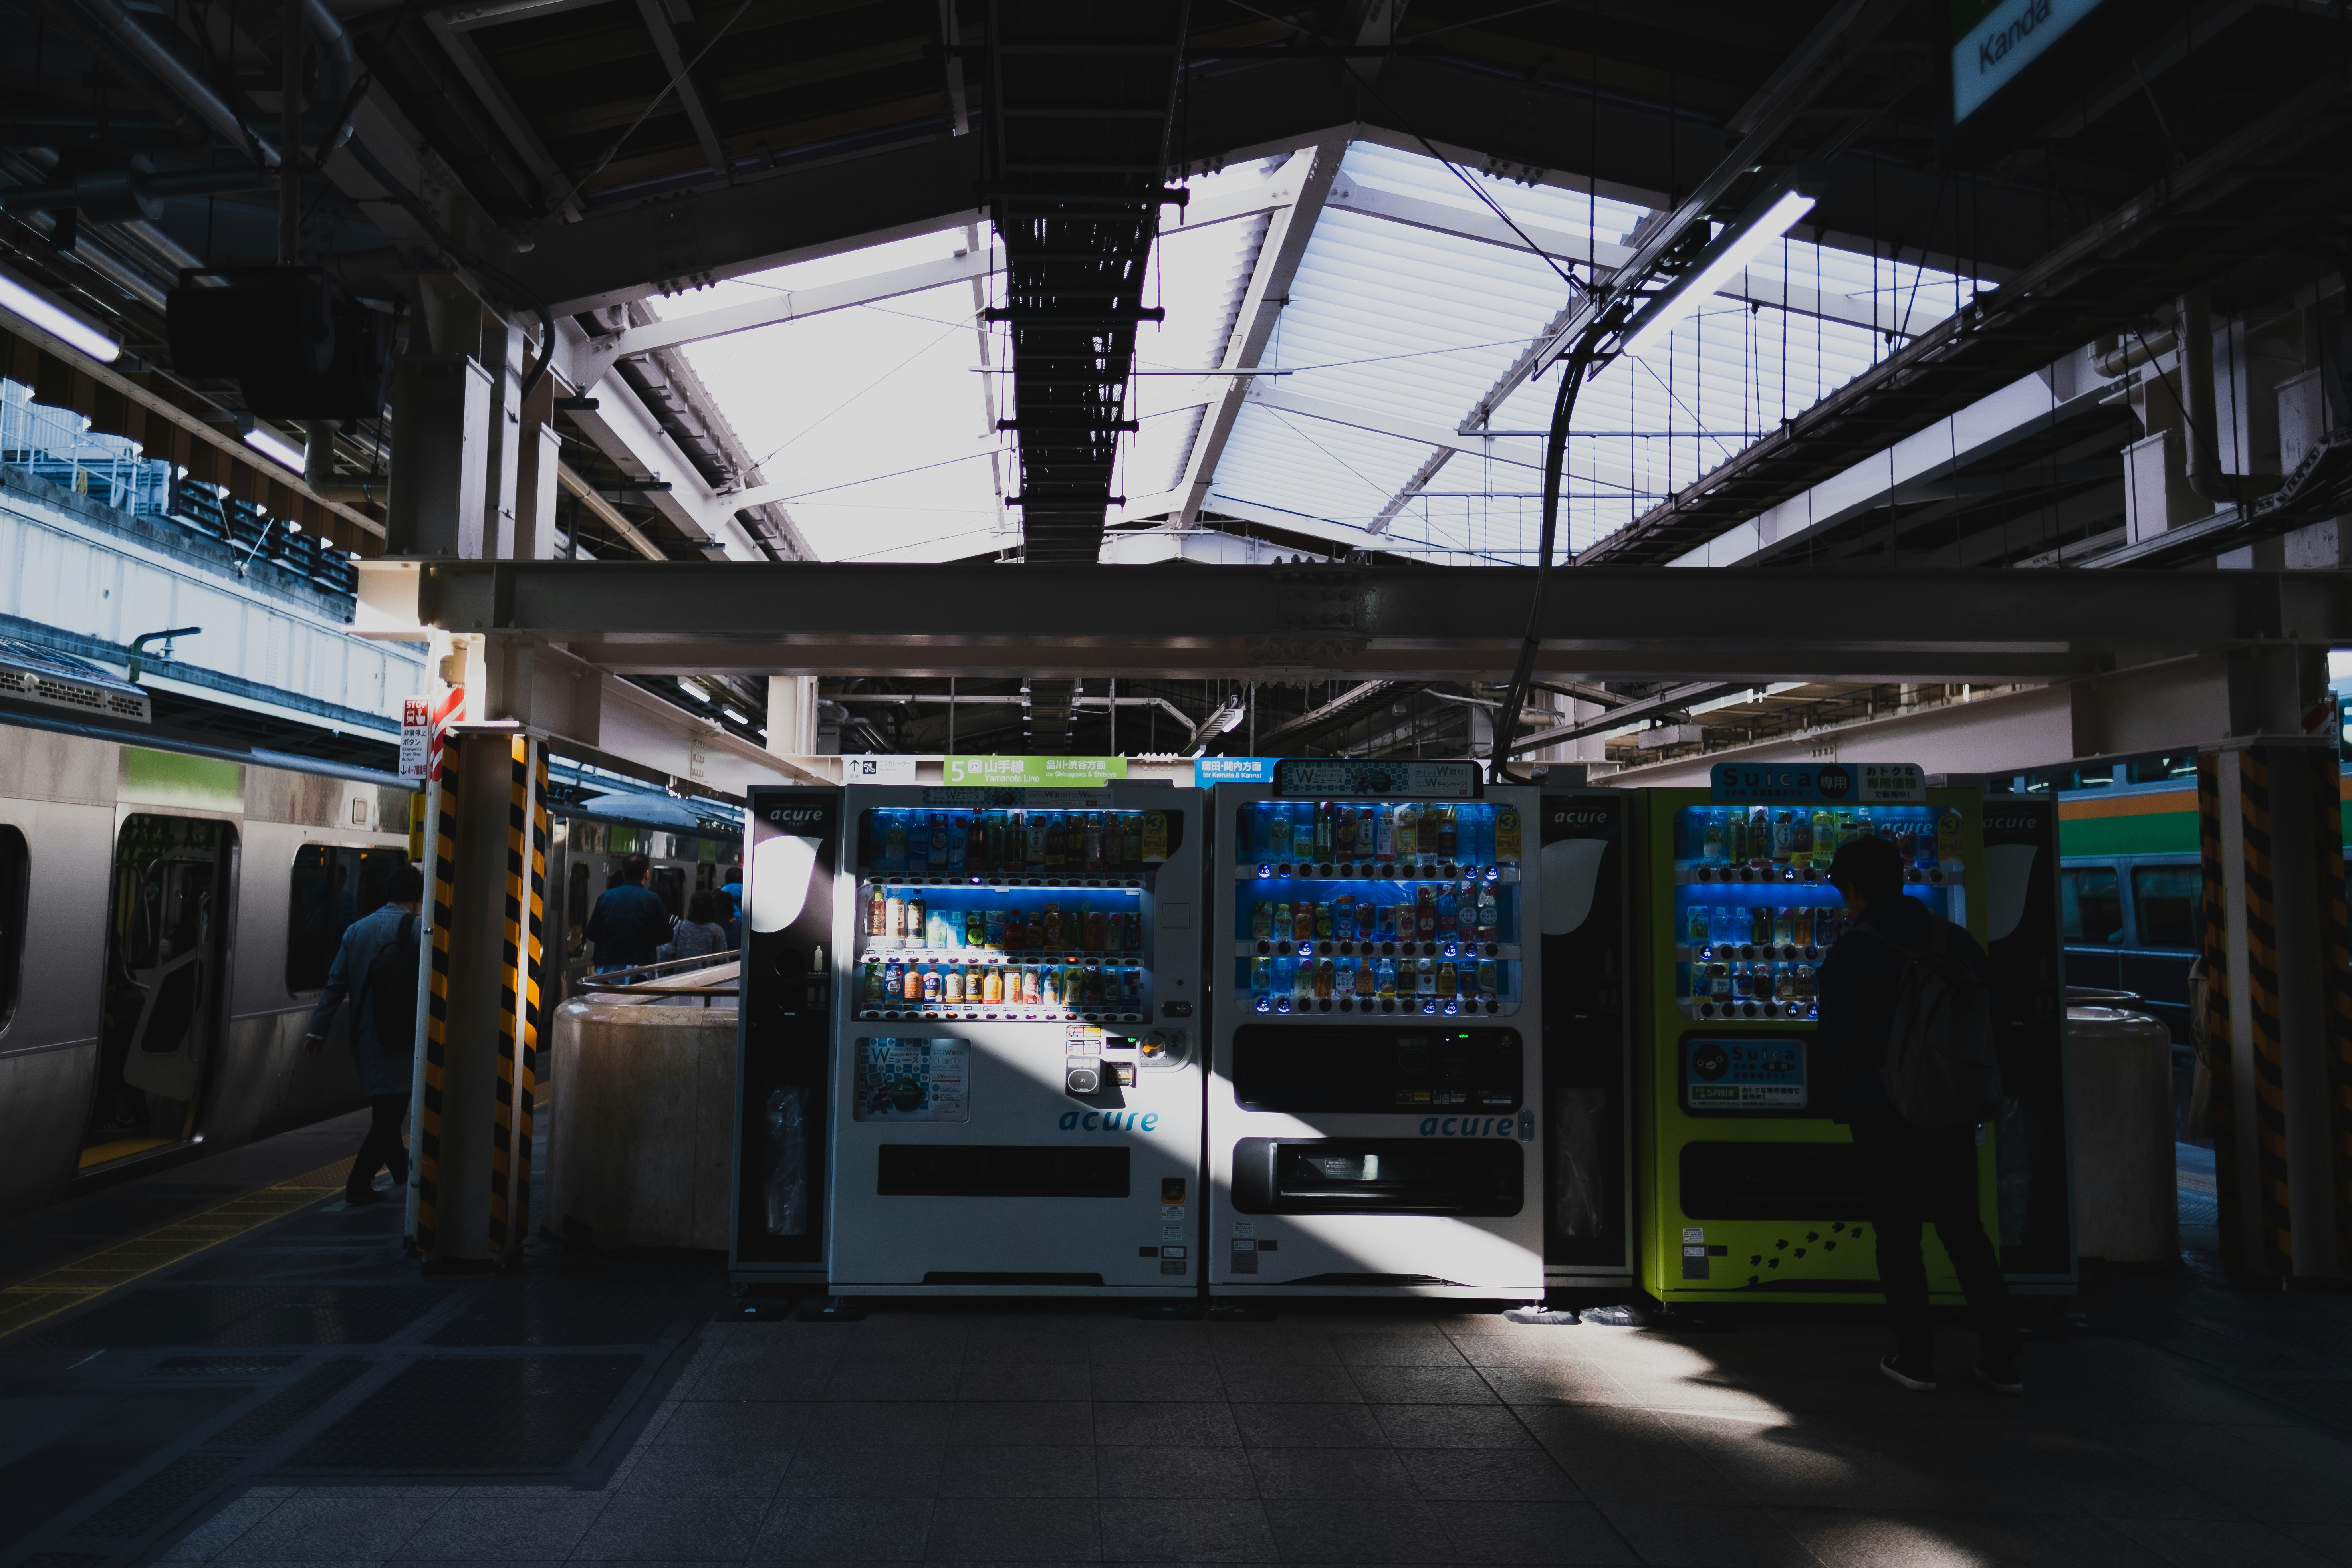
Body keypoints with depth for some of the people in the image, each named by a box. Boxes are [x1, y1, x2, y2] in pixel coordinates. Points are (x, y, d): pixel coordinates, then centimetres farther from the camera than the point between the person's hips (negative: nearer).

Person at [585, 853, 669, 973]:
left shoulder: (606, 897, 3)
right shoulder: (652, 899, -6)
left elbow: (592, 935, 8)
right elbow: (665, 937, -2)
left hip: (607, 965, 3)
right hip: (639, 967, -3)